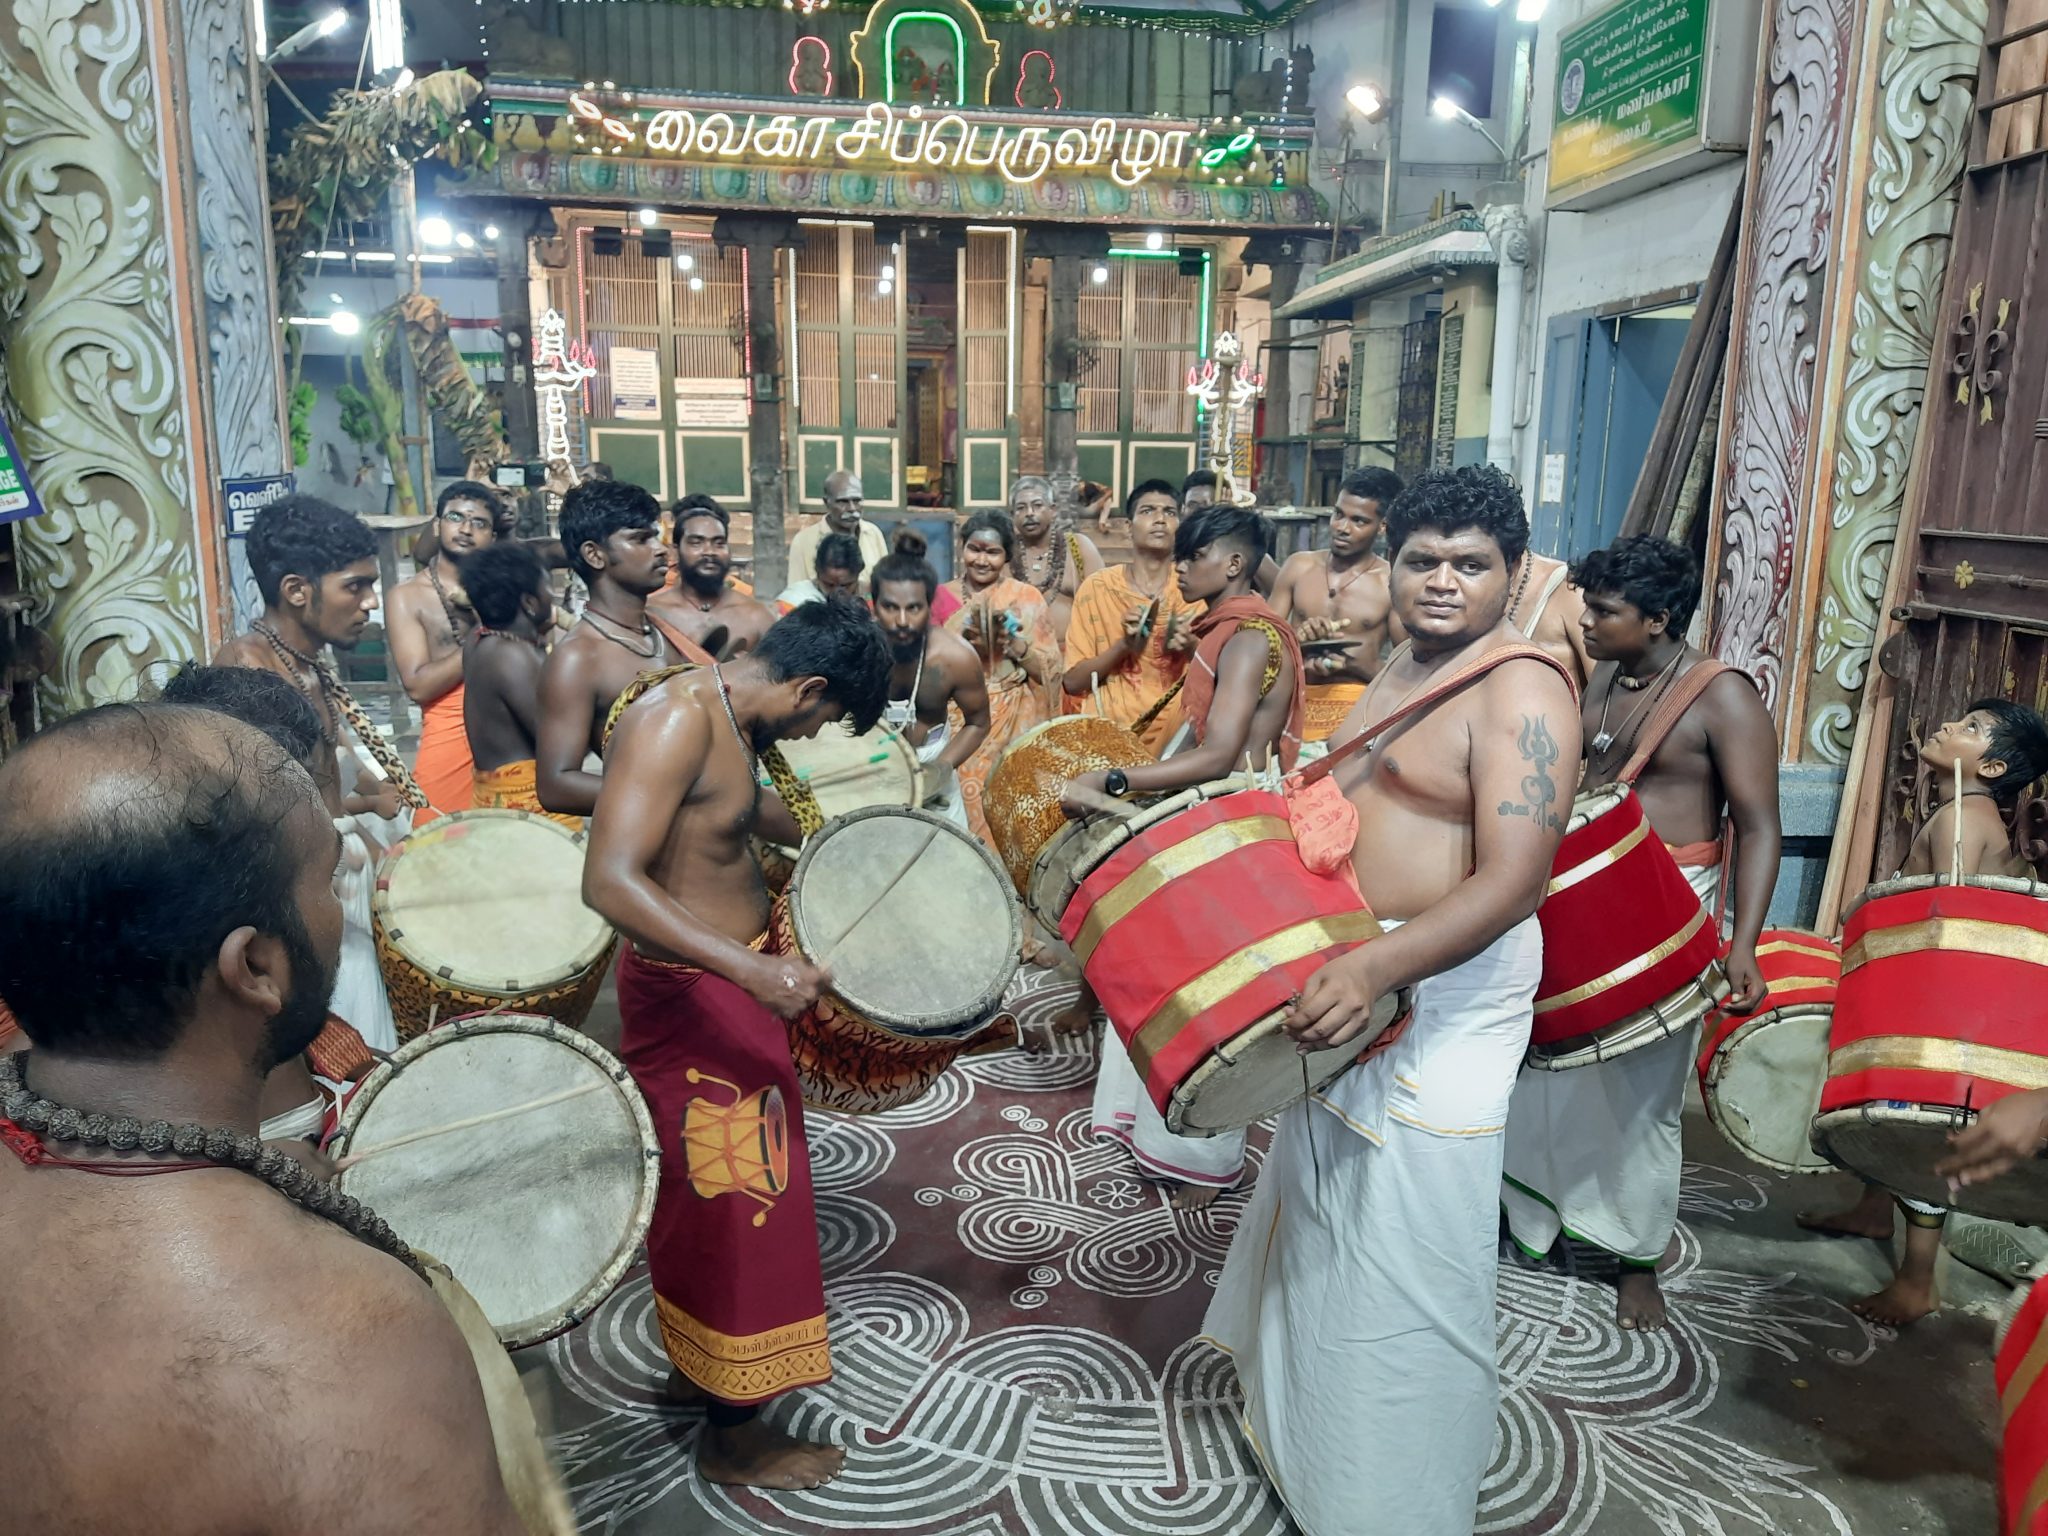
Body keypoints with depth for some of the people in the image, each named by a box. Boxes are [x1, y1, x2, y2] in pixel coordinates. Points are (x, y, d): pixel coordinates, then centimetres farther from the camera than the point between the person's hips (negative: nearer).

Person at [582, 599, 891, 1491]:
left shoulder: (732, 720, 5)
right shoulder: (676, 719, -25)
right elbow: (609, 881, -34)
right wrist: (752, 970, -40)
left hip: (731, 982, 10)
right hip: (693, 999, -10)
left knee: (711, 1190, 23)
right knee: (735, 1198, 3)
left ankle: (694, 1362, 44)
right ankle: (733, 1437, 22)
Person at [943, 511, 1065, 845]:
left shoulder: (1028, 597, 1)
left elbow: (1049, 669, -1)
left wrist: (1015, 641, -16)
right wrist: (960, 643, -11)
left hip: (1012, 722, -2)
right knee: (958, 790, -7)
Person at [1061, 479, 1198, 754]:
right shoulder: (1097, 588, 2)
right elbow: (1072, 681, 0)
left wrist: (1191, 648, -13)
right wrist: (1124, 644, -14)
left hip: (1177, 731, 1)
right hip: (1108, 728, 0)